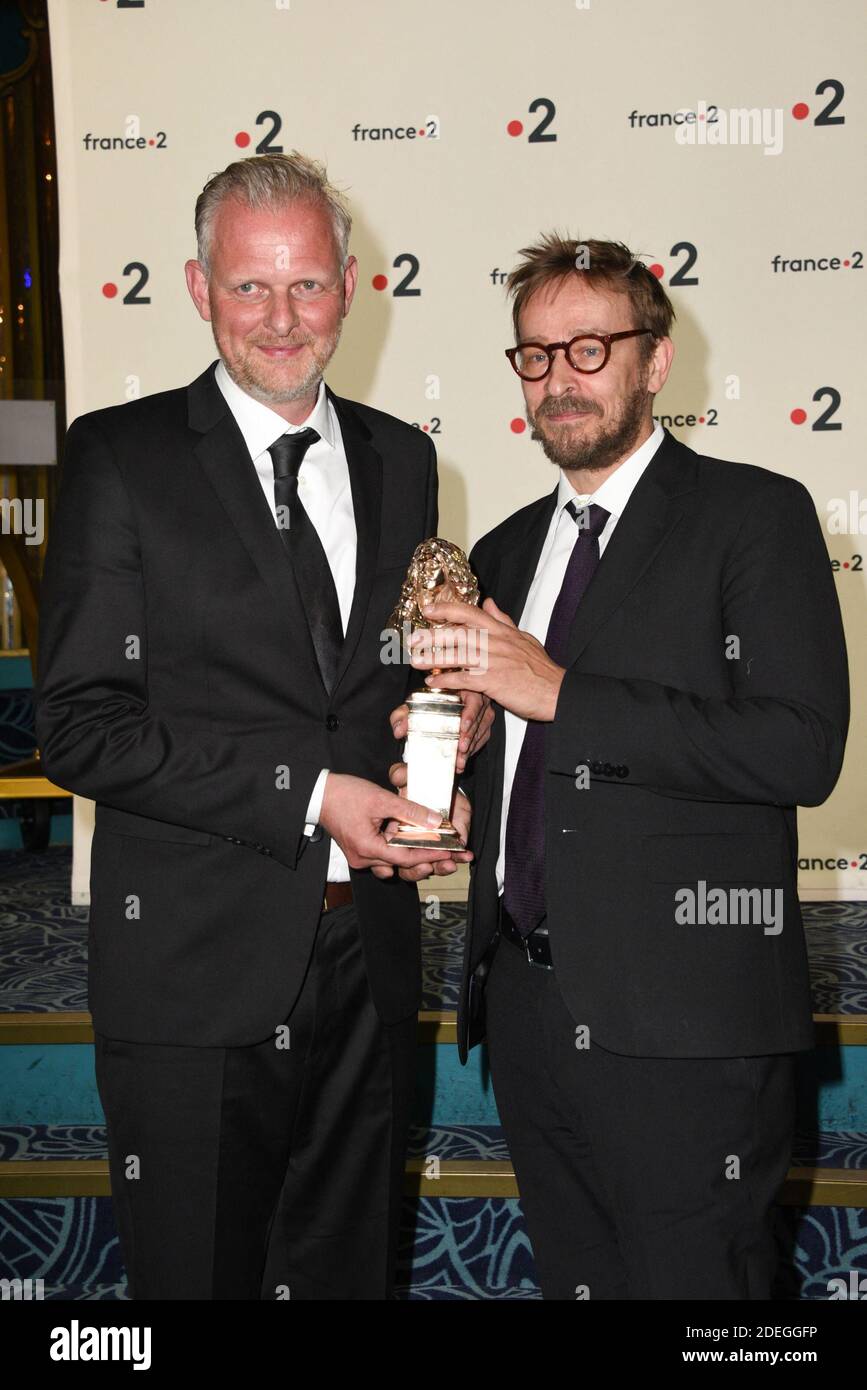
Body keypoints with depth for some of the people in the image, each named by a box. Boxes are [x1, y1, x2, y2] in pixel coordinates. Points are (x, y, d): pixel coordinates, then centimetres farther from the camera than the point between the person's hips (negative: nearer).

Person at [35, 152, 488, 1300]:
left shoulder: (402, 461, 10)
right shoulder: (121, 457, -6)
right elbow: (80, 727, -12)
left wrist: (449, 711, -3)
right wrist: (306, 793, -17)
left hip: (367, 960, 5)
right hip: (193, 973, -4)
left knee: (352, 1268, 18)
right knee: (198, 1274, 10)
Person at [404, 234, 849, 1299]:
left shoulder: (754, 515, -4)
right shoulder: (504, 551, 17)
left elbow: (801, 750, -17)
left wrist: (561, 693, -18)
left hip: (680, 1020, -6)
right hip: (525, 1004, 7)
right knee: (572, 1276, 17)